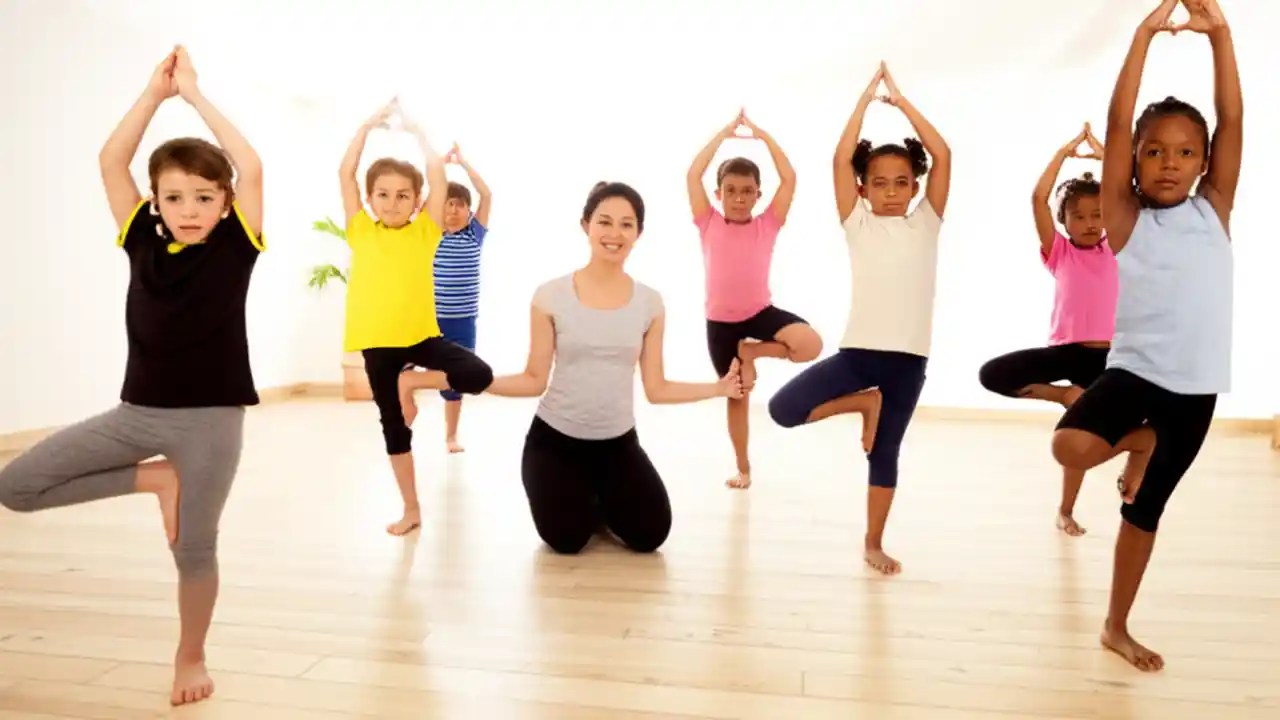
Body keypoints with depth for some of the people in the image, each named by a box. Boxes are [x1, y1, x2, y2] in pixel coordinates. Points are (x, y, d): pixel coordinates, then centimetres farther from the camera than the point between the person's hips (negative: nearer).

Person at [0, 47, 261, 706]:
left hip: (211, 418, -4)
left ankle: (190, 659, 30)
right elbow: (110, 161, 1)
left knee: (194, 549, 6)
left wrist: (193, 92, -8)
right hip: (137, 412, 4)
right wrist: (156, 90, -1)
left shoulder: (234, 248, -5)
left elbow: (251, 167, -15)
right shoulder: (144, 244, 3)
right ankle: (152, 478, 11)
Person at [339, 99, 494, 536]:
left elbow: (437, 174, -3)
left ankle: (412, 382, 3)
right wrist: (368, 126, 5)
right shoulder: (361, 232, 5)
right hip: (377, 341, 1)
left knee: (479, 375, -22)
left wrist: (415, 130, 6)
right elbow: (346, 174, 2)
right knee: (392, 423, 9)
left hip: (420, 333, -1)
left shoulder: (424, 231, 1)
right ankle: (411, 508, 22)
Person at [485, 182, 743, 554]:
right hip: (554, 438, -2)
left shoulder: (650, 302, -4)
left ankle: (604, 502, 26)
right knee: (566, 541, -11)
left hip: (618, 441, 2)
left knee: (650, 536, -9)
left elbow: (656, 389, -1)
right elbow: (535, 380, -9)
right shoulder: (551, 296, -10)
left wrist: (720, 387, -4)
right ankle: (587, 503, 26)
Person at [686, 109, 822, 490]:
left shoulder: (767, 225, -1)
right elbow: (693, 176, -10)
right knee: (736, 396, 9)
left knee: (810, 344, -27)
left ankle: (750, 352, 0)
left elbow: (789, 179, -7)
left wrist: (761, 134, -4)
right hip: (720, 321, 0)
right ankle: (743, 468, 26)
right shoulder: (709, 224, -1)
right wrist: (724, 133, -5)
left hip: (761, 312, 0)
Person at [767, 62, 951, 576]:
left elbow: (942, 155, 0)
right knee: (783, 408, -16)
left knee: (885, 452, 8)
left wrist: (900, 100, 4)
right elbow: (841, 157, -2)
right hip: (857, 348, 0)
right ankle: (863, 403, 7)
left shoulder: (925, 225, 7)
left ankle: (873, 544, 25)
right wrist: (867, 96, 3)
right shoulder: (858, 224, 6)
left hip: (908, 357, 0)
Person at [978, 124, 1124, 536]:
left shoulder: (1113, 250, 8)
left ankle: (1065, 511, 28)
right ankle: (1062, 394, -2)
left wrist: (1105, 155, 0)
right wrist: (1064, 152, -5)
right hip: (1065, 349, -1)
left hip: (1105, 354, 1)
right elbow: (1038, 199, -9)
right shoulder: (1059, 252, 3)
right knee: (992, 374, -23)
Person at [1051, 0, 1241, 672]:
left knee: (1147, 506, 11)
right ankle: (1137, 441, 7)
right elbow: (1118, 125, -8)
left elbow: (1232, 121, 0)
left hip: (1195, 386, 2)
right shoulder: (1126, 219, 0)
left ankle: (1116, 628, 28)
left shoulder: (1214, 212, 7)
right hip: (1134, 368, -2)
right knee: (1071, 446, -30)